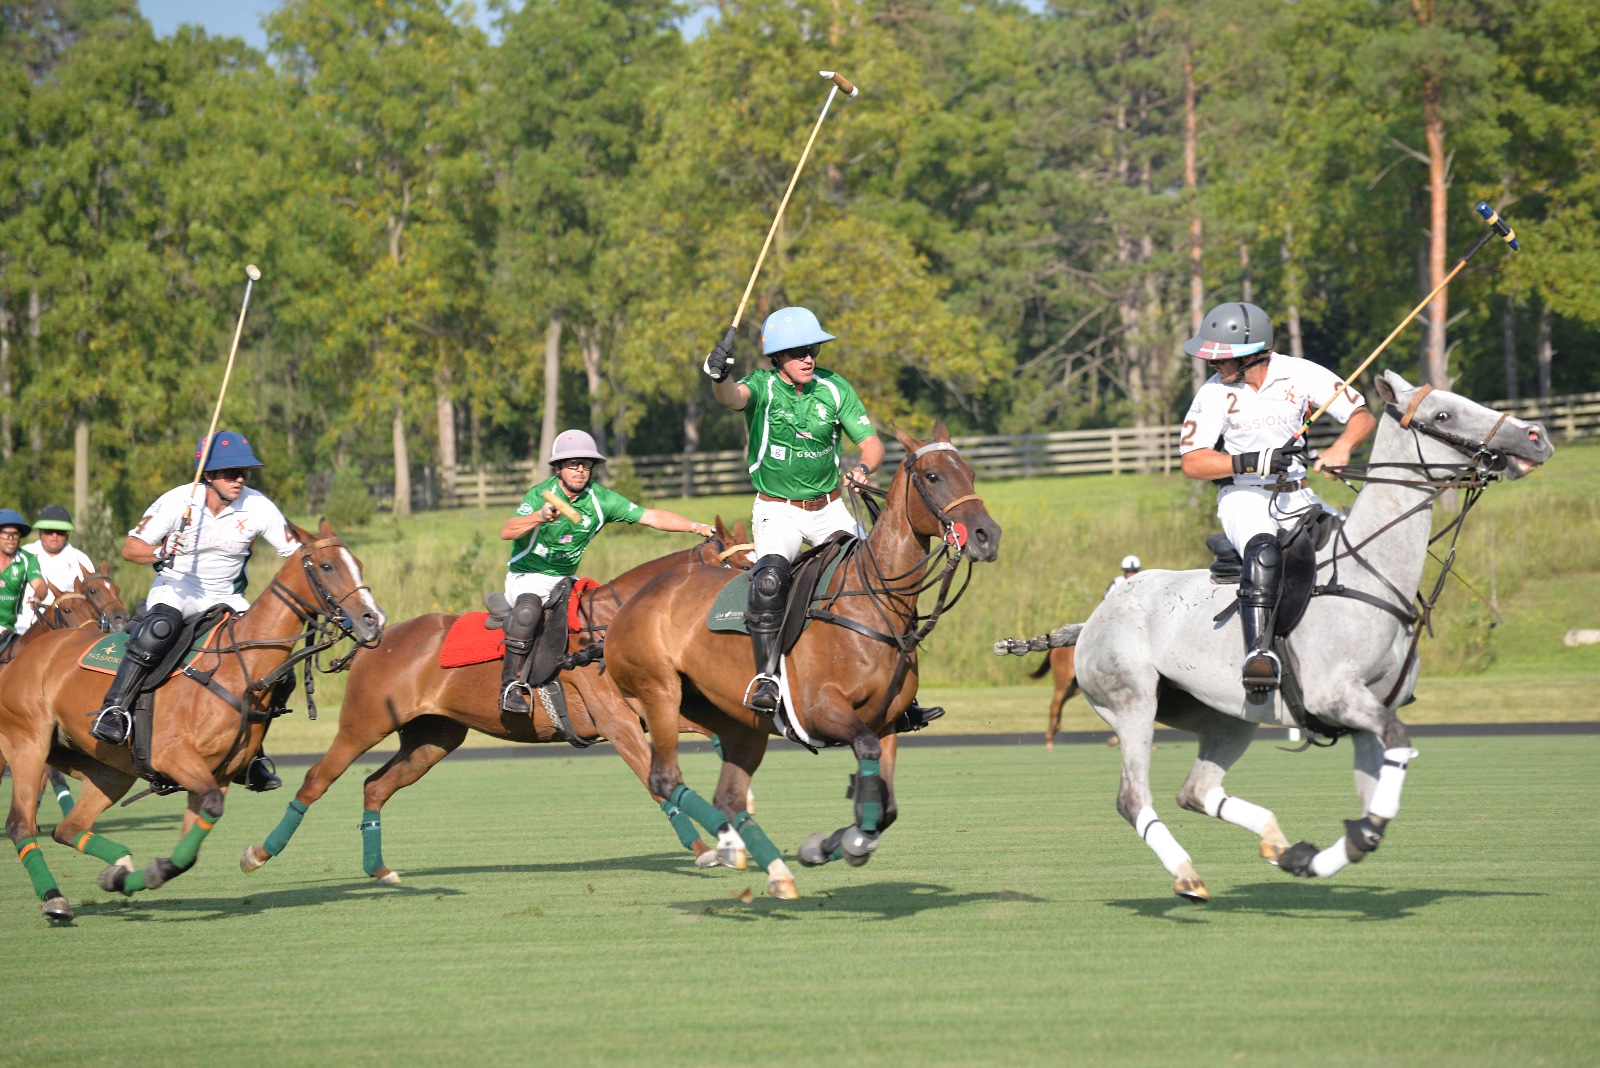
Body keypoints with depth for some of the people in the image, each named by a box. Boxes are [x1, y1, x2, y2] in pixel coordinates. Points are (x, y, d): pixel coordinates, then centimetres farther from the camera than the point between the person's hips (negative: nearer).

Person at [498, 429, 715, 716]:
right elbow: (506, 532, -31)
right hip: (526, 577, -6)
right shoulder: (541, 494, -17)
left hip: (565, 581, 6)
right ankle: (511, 685, -30)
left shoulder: (601, 500, -4)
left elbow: (651, 516, -5)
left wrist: (698, 527, -15)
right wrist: (540, 517, -49)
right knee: (529, 608, -36)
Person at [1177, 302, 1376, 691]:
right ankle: (1259, 650, -46)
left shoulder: (1301, 375, -5)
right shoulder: (1214, 392, -8)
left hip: (1296, 497, 4)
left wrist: (1342, 447, -25)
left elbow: (1363, 417, -3)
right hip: (1243, 497, -4)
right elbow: (1192, 463, -12)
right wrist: (1252, 462, -26)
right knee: (1264, 550, -36)